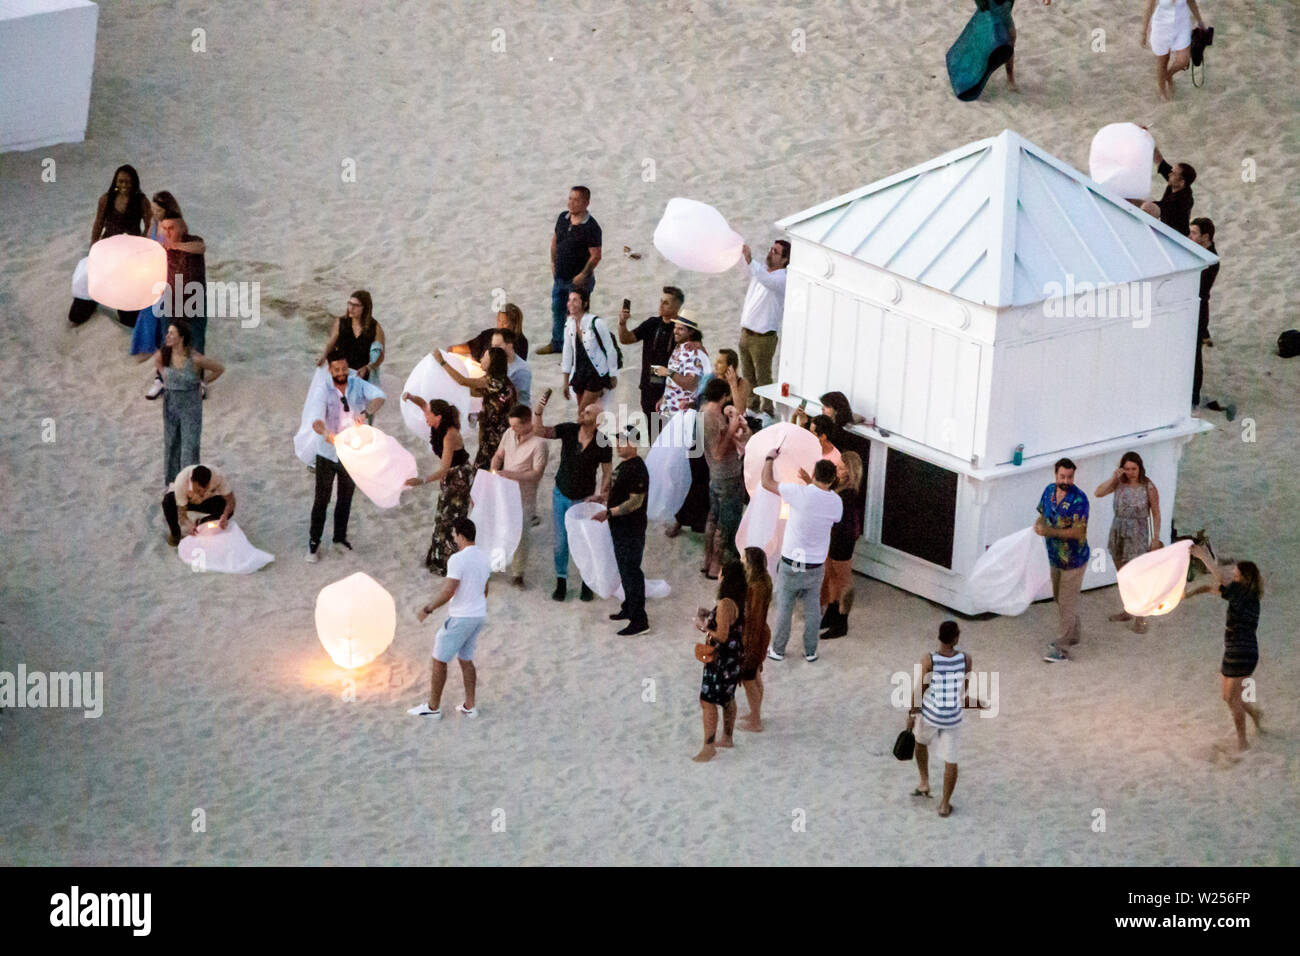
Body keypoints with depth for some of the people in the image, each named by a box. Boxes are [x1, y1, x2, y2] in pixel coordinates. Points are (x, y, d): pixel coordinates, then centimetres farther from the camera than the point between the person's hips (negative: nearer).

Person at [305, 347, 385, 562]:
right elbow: (316, 421, -28)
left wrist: (365, 412, -45)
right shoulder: (324, 392, -15)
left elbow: (379, 397, -24)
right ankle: (314, 543, 17)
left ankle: (340, 539, 35)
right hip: (327, 454, -3)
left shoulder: (358, 385, -7)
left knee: (346, 499, 17)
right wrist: (325, 433, -52)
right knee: (321, 500, 4)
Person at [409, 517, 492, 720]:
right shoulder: (483, 558, 8)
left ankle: (433, 707, 6)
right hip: (479, 615, 8)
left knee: (439, 661, 2)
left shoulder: (457, 559, -19)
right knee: (466, 660, 18)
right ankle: (470, 706, 17)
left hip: (460, 617, -8)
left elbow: (448, 591, -22)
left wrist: (428, 609, -13)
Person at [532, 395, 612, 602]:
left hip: (584, 499, -2)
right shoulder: (569, 430, -13)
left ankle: (587, 584, 27)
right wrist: (538, 412, -37)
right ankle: (561, 582, 24)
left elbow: (607, 472, -7)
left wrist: (603, 494, -19)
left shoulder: (602, 444, -17)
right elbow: (541, 431, -20)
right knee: (561, 541, 9)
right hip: (561, 494, 2)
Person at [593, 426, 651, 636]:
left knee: (631, 572, -7)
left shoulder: (637, 469, -21)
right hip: (621, 529, 10)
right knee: (625, 570, 21)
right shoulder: (623, 465, 11)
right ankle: (629, 608, 36)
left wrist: (609, 512, -24)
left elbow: (635, 502, -24)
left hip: (632, 531, -10)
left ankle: (640, 621, -4)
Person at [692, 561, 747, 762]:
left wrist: (704, 626, -12)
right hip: (734, 656, 9)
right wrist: (710, 618, 9)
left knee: (707, 701, -2)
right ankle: (726, 738, 36)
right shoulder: (740, 601, 1)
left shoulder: (725, 604, -27)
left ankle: (709, 747, 1)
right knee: (727, 698, 22)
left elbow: (722, 636, -26)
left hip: (721, 659, -9)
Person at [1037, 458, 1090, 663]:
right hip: (1055, 557, 8)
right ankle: (1072, 635, 39)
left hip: (1073, 559, -8)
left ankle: (1060, 648, 3)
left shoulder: (1079, 499, -23)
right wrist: (1039, 523, -10)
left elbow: (1077, 532, -26)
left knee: (1067, 603, -2)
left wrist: (1050, 531, -32)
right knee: (1059, 599, 21)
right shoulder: (1049, 491, -2)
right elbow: (1043, 513, 14)